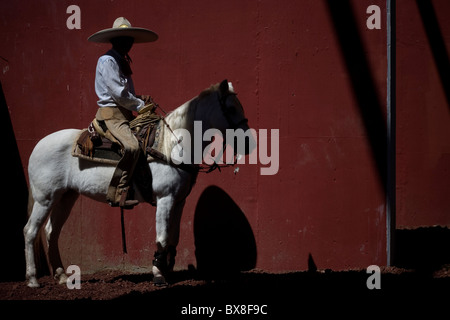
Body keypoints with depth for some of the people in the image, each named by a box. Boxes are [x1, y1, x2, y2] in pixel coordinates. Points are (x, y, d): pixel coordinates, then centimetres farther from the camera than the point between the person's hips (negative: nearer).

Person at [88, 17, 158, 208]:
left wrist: (141, 99, 4)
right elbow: (118, 94, -17)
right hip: (111, 114, -10)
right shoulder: (107, 61, -10)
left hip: (126, 114, 10)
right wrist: (141, 105, -7)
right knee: (131, 146, -32)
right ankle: (117, 195, -32)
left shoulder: (122, 62, 20)